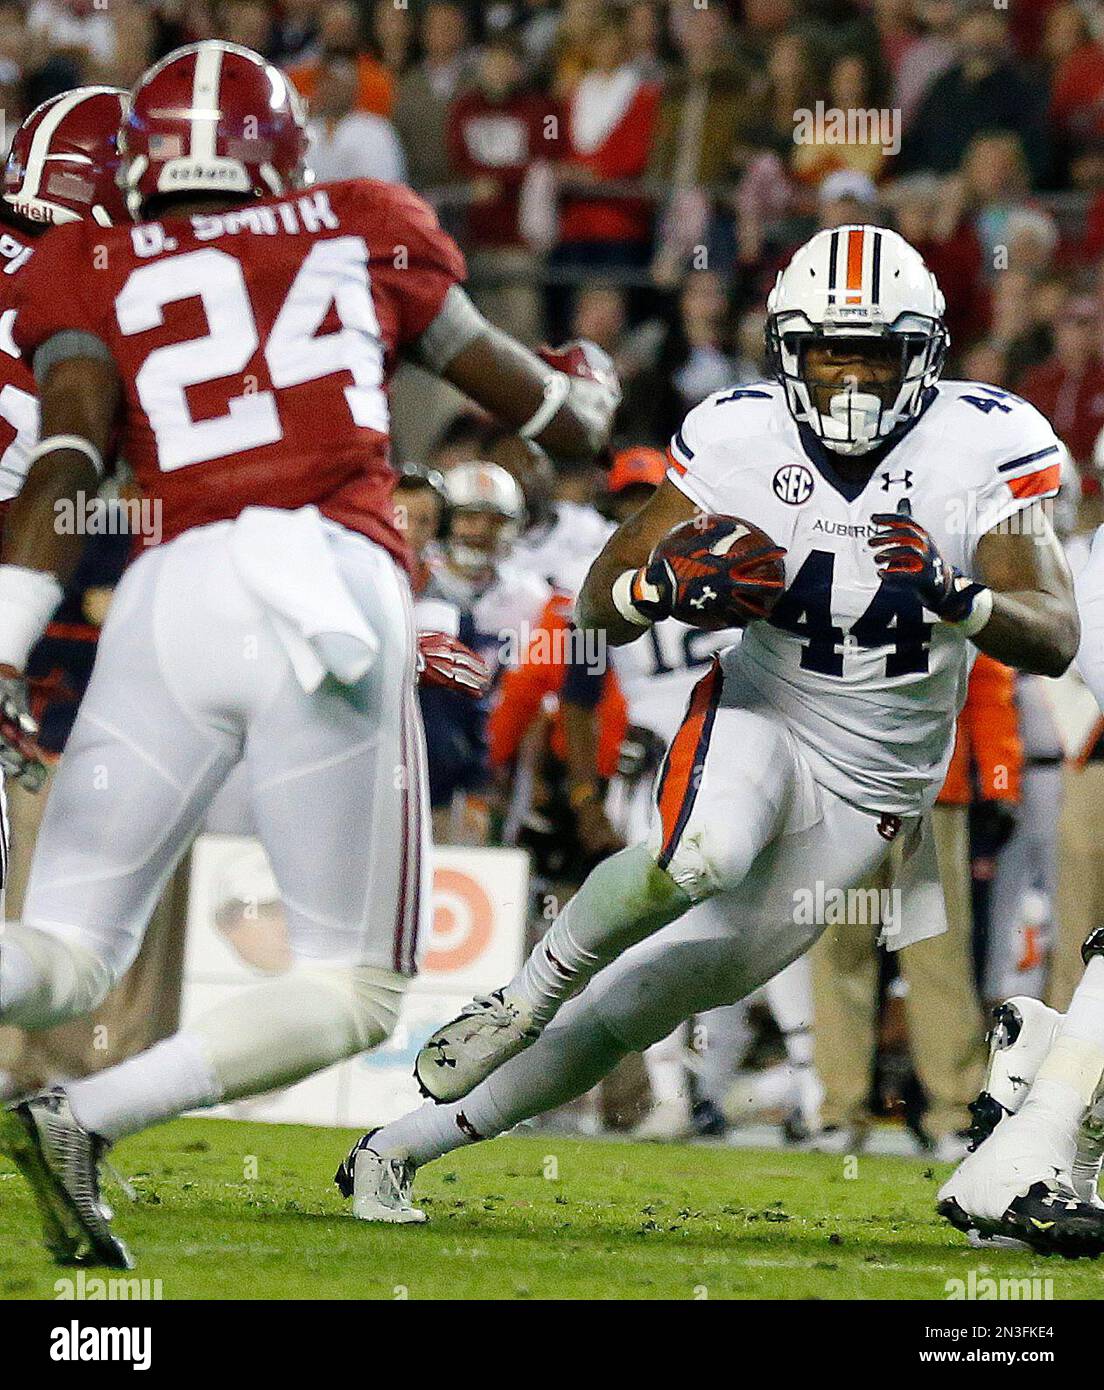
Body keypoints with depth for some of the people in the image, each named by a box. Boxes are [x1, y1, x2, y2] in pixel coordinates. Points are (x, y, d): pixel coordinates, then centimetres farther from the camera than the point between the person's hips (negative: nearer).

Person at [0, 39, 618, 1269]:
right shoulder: (362, 235, 21)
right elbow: (562, 422, 30)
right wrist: (587, 394, 53)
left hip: (173, 595, 1)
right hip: (337, 588, -1)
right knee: (350, 991, 8)